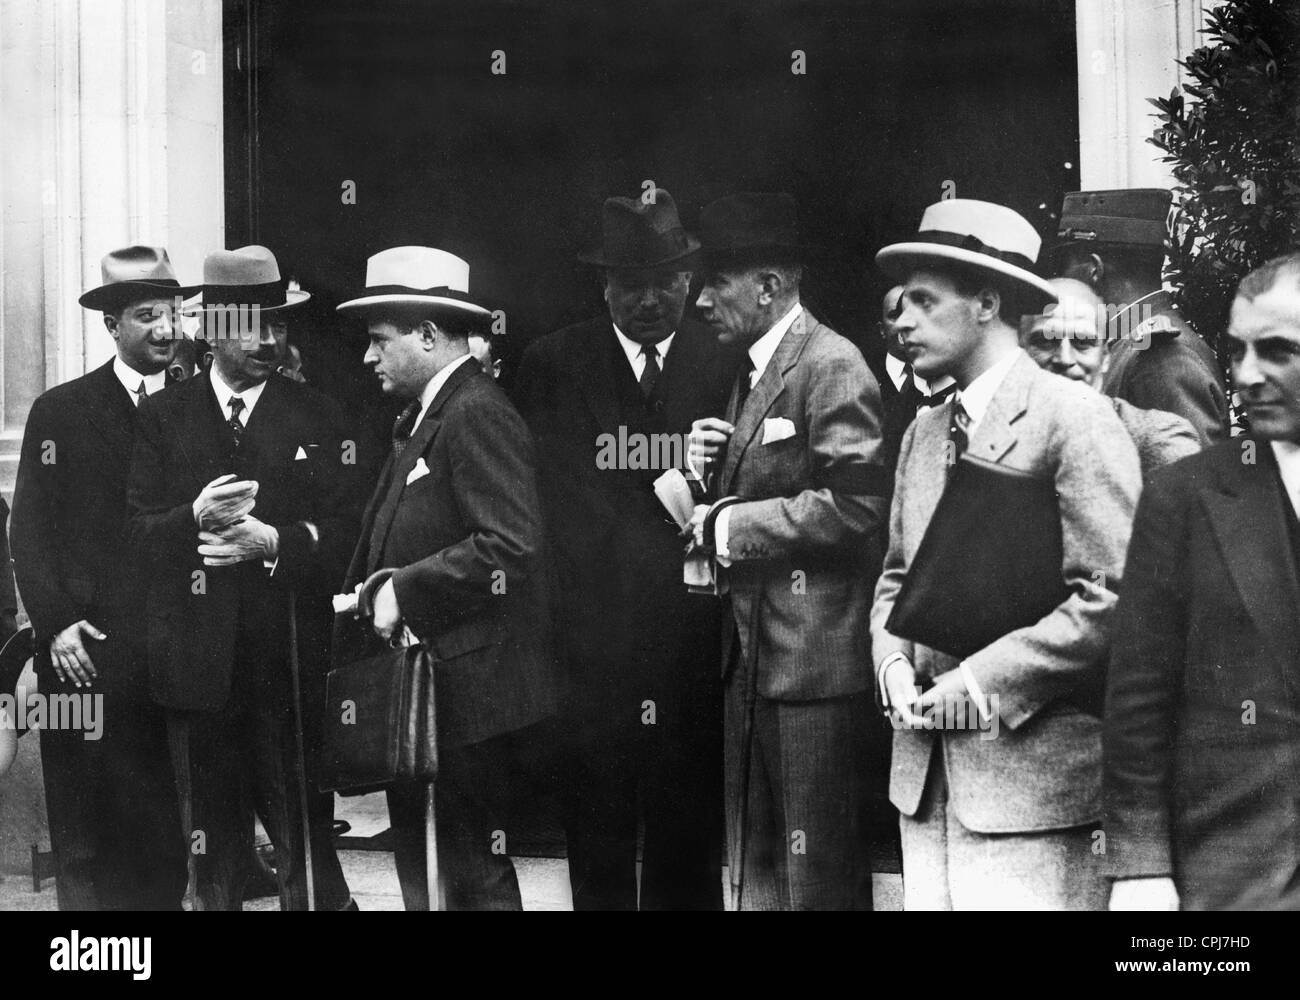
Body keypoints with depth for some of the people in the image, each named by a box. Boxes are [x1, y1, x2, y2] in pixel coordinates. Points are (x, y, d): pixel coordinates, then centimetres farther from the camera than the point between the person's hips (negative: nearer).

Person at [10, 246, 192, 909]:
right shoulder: (60, 412, 5)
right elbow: (31, 529, 2)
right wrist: (55, 622, -7)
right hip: (86, 652, -1)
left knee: (165, 824, 0)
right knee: (84, 829, 3)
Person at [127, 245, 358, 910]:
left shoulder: (318, 418, 8)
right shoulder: (163, 418, 9)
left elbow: (347, 531, 1)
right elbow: (138, 532, 1)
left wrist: (275, 541, -15)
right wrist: (195, 518, -18)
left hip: (291, 662, -1)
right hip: (197, 666, 1)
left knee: (306, 839, -2)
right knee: (212, 847, 9)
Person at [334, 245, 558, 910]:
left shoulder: (477, 413, -14)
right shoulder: (422, 417, 18)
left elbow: (509, 545, -24)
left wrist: (403, 590, -19)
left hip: (468, 689, -10)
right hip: (418, 687, 10)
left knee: (474, 878, -4)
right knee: (421, 869, 14)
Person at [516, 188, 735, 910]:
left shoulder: (722, 365, 6)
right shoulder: (553, 364, 4)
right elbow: (555, 500, -2)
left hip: (689, 638, 1)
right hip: (594, 632, -1)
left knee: (688, 838, 5)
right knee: (598, 834, 5)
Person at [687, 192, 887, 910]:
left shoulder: (831, 367, -13)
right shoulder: (751, 374, 18)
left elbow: (856, 504, -22)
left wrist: (728, 525, -16)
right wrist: (711, 469, 1)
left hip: (813, 662, -10)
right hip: (750, 661, 10)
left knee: (820, 876, -3)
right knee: (755, 871, 16)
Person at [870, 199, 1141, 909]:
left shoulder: (1075, 418, -9)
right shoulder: (923, 433, 16)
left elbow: (1113, 596, -16)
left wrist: (983, 681, -16)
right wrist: (894, 664, 2)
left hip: (1032, 777, -7)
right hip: (926, 775, 7)